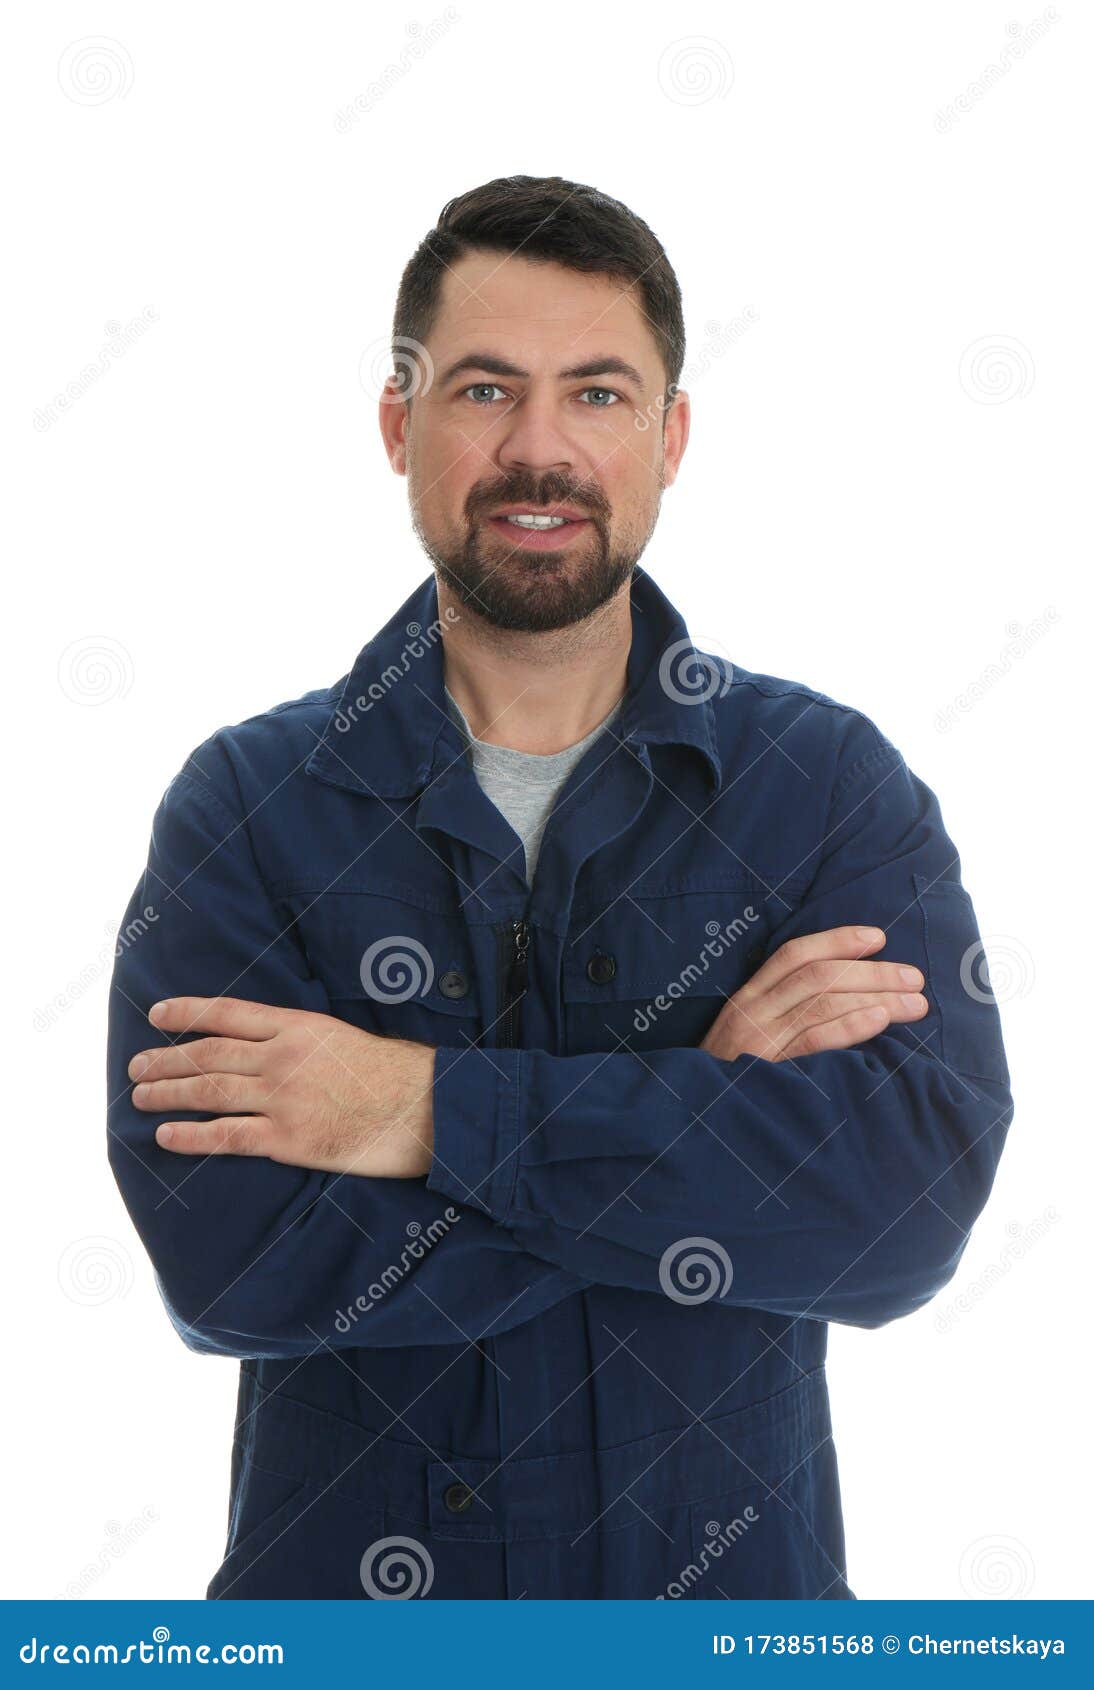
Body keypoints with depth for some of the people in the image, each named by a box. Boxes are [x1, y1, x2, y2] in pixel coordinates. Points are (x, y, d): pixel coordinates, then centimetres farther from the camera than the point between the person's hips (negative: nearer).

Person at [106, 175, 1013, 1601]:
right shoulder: (246, 802, -8)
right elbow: (225, 1255, -20)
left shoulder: (830, 780, -6)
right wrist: (705, 1104, -20)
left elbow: (913, 1191, -20)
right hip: (338, 1583, 0)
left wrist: (434, 1111, -23)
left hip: (730, 1583, 1)